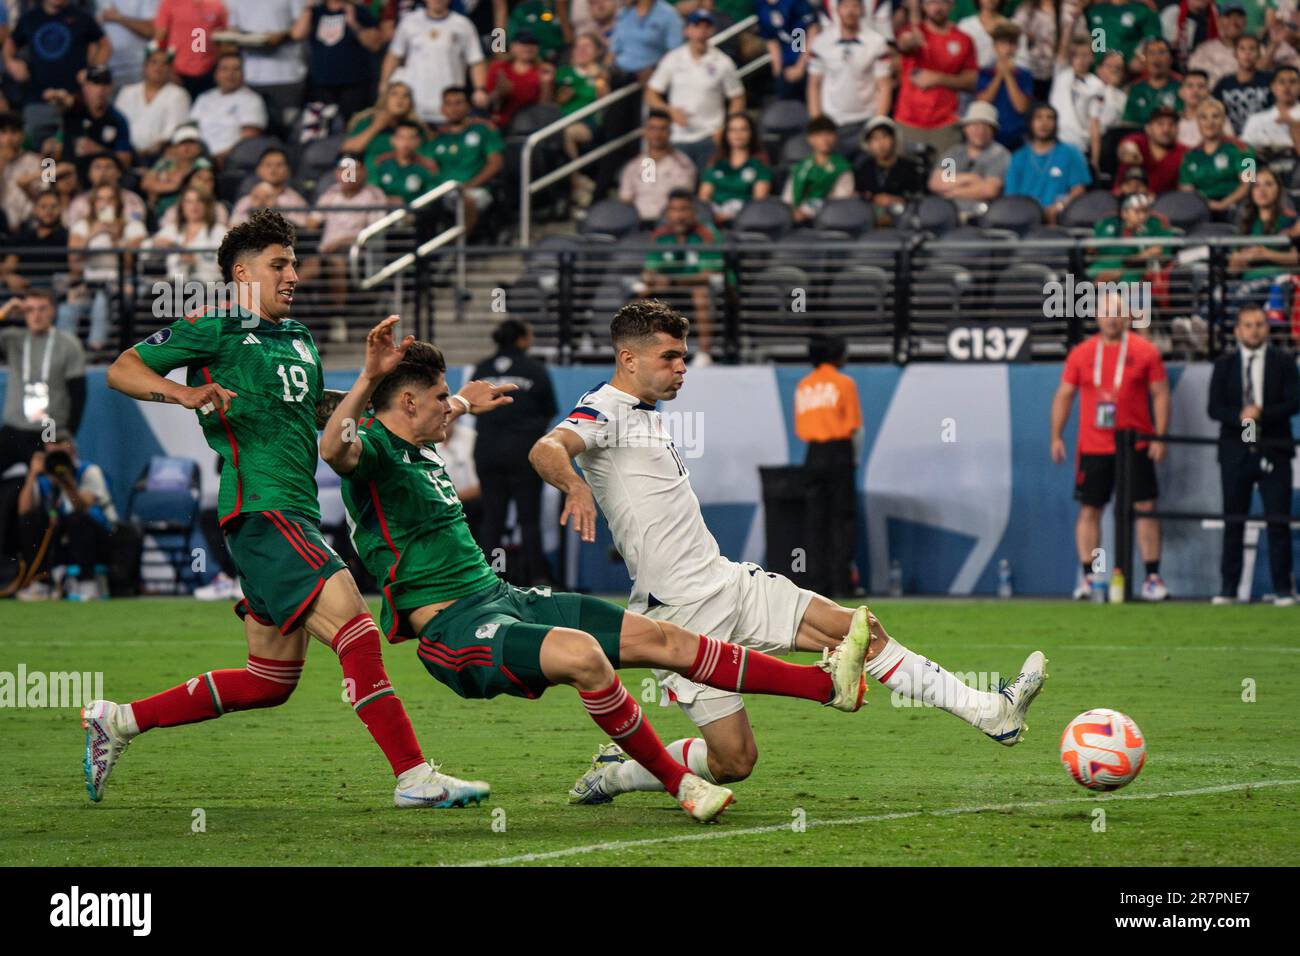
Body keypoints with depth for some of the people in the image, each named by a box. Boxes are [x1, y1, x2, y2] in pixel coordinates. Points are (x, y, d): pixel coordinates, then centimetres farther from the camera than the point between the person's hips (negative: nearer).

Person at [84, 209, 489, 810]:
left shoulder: (298, 338, 23)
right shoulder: (213, 329, -1)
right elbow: (121, 370, -2)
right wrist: (183, 393, -20)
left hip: (296, 519, 9)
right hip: (260, 509, -9)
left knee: (270, 681, 10)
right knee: (354, 624, -20)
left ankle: (119, 721, 20)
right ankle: (413, 777, -22)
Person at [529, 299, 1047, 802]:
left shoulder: (646, 414, 18)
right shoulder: (604, 411, -11)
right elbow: (546, 450, -33)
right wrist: (575, 485, -53)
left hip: (727, 581, 9)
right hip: (681, 614, -9)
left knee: (862, 631, 2)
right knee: (734, 761, -10)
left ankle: (989, 713, 4)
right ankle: (615, 773, 9)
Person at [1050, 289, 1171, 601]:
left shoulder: (1145, 352, 1)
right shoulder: (1081, 353, 5)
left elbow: (1160, 394, 2)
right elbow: (1064, 395, 10)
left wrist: (1160, 437, -6)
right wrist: (1057, 436, 3)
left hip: (1136, 444, -1)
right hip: (1092, 446, 1)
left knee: (1145, 508, -2)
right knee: (1089, 510, 1)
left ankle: (1152, 578, 3)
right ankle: (1088, 578, 7)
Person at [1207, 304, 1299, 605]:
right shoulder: (1224, 365, 8)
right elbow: (1215, 408, 0)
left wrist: (1262, 414, -19)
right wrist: (1240, 417, -19)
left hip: (1273, 452, -1)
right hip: (1236, 452, 1)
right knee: (1233, 522, 4)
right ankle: (1228, 588, 8)